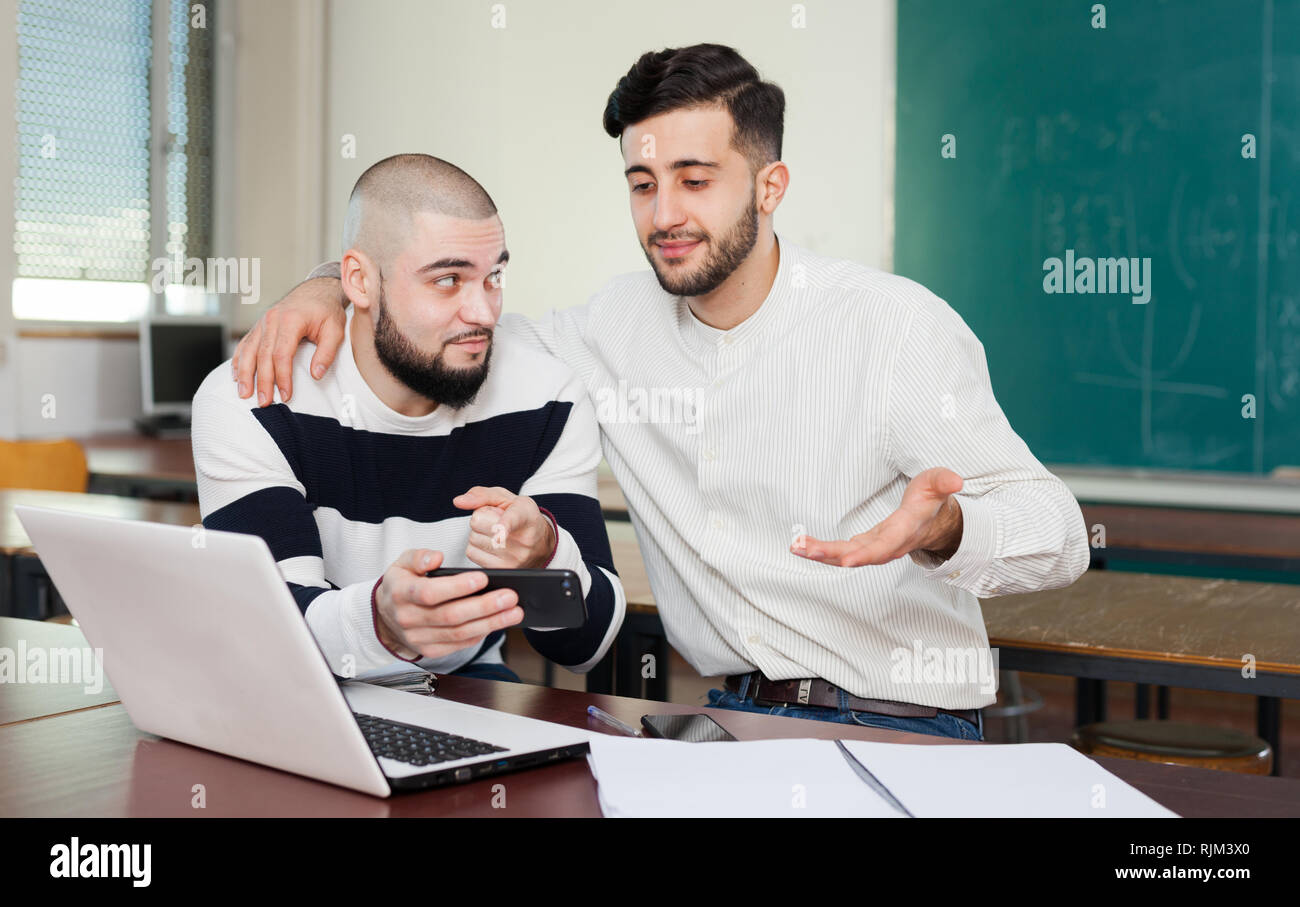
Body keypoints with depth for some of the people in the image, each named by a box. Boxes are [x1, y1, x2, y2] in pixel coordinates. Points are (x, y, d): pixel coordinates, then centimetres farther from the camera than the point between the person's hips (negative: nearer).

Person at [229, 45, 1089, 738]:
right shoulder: (622, 322, 7)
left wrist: (940, 527, -34)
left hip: (902, 726, -4)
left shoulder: (897, 324, -9)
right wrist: (335, 289, 0)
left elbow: (1057, 531, -10)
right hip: (727, 715, 5)